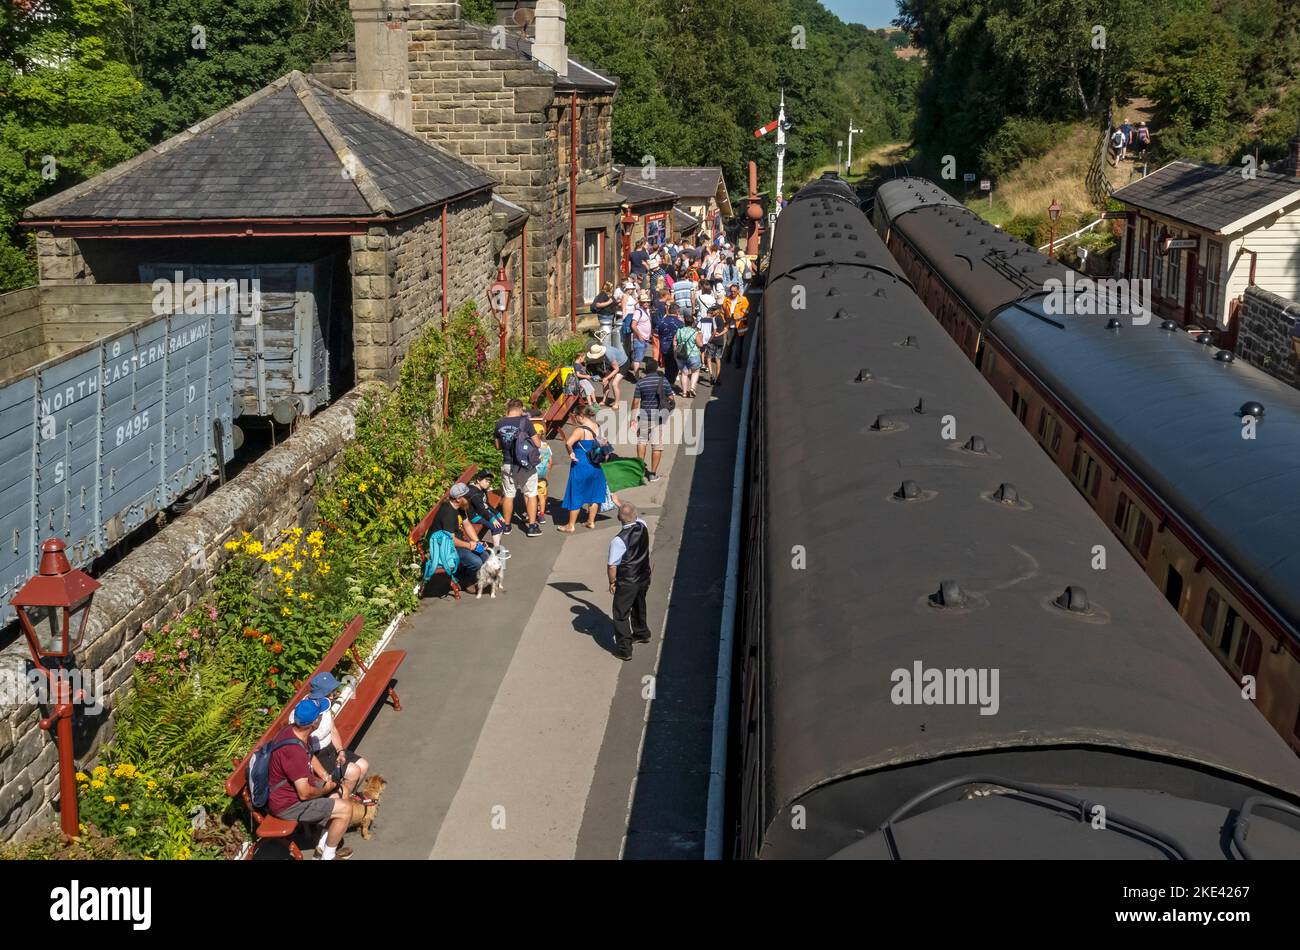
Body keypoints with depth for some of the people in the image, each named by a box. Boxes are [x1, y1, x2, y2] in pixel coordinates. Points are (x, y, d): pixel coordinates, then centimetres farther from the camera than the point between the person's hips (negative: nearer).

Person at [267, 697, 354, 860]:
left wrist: (326, 778, 6)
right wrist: (325, 789, -10)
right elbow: (305, 793, -29)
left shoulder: (292, 730, -6)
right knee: (345, 808, -11)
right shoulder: (294, 751, -35)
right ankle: (328, 856, 10)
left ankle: (325, 846, 25)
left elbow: (309, 756, 16)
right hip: (288, 804, -10)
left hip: (291, 788, 10)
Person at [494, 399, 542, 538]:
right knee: (531, 495, 8)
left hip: (508, 465, 3)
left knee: (508, 495, 14)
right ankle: (532, 526, 7)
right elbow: (537, 444, -9)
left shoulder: (499, 424, -1)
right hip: (526, 464, -3)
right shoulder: (525, 421, -12)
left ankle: (507, 526, 22)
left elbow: (498, 446, 12)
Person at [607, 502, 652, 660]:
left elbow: (612, 565, -22)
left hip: (627, 582, -6)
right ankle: (642, 633, 50)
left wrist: (612, 582, -5)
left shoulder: (618, 540, -28)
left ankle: (624, 650, 13)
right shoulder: (642, 526, -10)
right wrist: (619, 503, 25)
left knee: (621, 614, 8)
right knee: (639, 606, 29)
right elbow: (635, 518, 15)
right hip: (644, 577, 6)